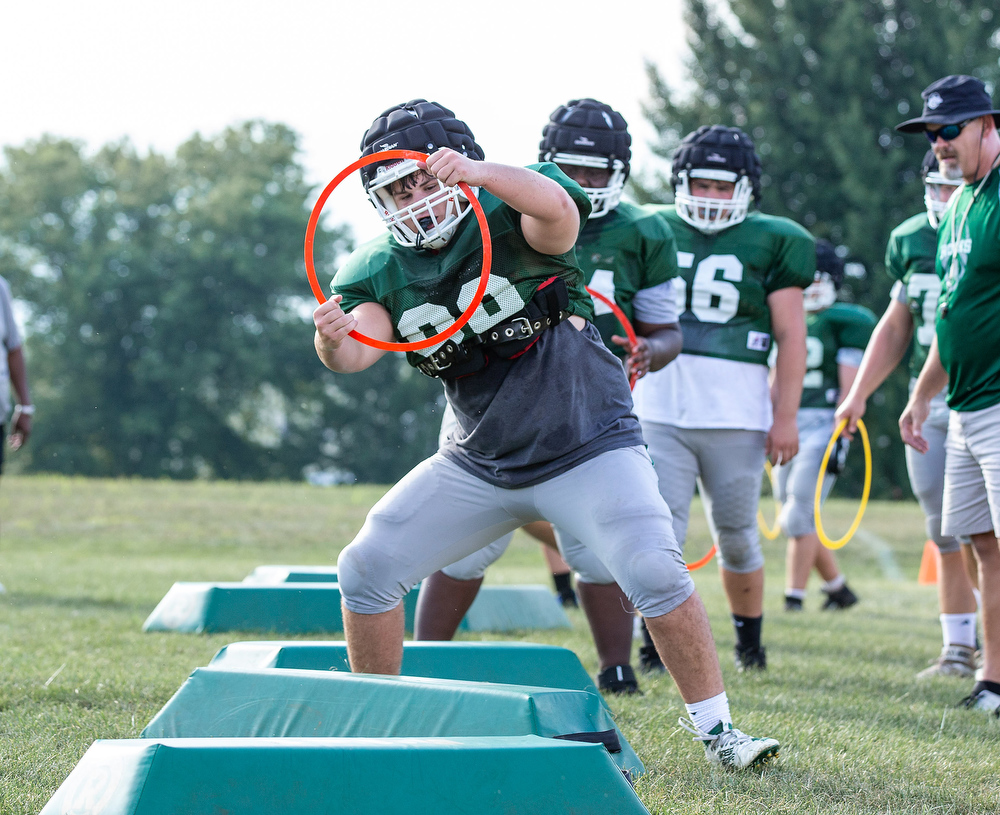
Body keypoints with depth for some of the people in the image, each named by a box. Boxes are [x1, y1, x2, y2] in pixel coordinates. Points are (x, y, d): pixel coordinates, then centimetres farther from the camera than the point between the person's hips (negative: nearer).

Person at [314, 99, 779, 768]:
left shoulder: (510, 217, -15)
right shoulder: (381, 270, -2)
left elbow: (557, 209, -40)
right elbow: (359, 350, -20)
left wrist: (482, 174, -60)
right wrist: (335, 341, -45)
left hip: (587, 448, -5)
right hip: (481, 463, 5)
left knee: (654, 572, -22)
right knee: (368, 568, 0)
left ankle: (717, 730, -6)